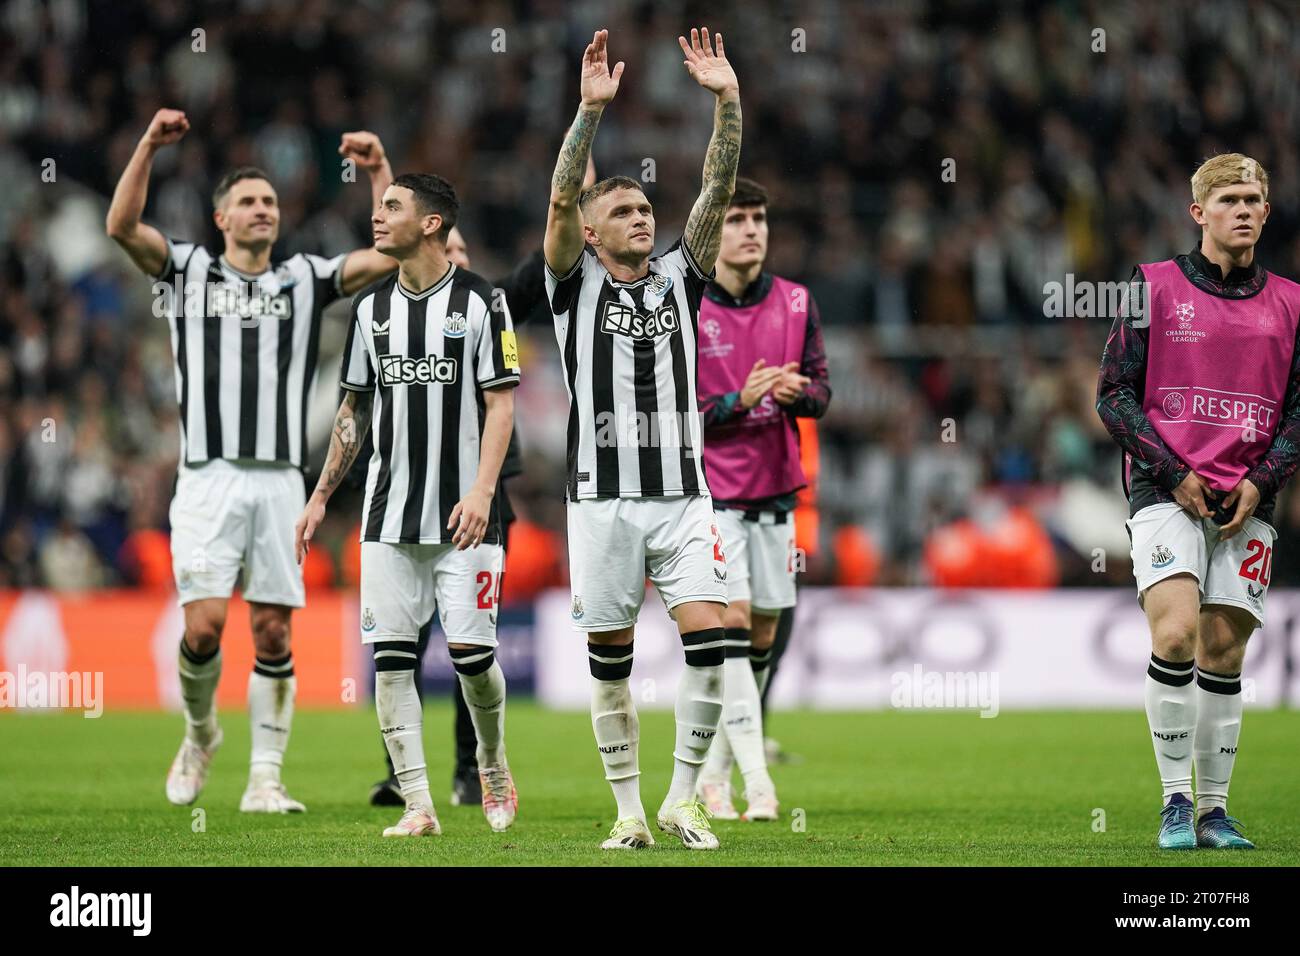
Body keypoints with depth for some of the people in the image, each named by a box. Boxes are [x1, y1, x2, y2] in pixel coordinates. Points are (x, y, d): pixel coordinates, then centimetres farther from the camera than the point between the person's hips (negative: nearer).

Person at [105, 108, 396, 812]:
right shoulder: (188, 270, 10)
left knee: (273, 631, -1)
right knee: (204, 624, -12)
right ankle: (200, 734, 16)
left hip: (280, 478, 2)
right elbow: (122, 226, -5)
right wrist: (149, 146, -13)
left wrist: (379, 172, -3)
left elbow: (390, 255, 6)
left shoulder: (305, 279, 14)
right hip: (208, 477, -2)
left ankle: (265, 779, 5)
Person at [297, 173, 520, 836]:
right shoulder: (371, 307, 11)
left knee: (471, 651, -8)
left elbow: (500, 404, -5)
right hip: (388, 517, 4)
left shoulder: (479, 301, -3)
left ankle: (493, 768, 20)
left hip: (463, 514, -4)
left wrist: (482, 490, -16)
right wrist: (320, 496, 14)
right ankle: (418, 805, 0)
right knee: (390, 657, -3)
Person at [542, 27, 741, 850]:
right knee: (611, 660, 2)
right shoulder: (575, 282, 4)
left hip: (682, 495, 2)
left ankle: (682, 798, 1)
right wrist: (592, 110, -23)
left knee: (709, 642, -10)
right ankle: (630, 809, 11)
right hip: (604, 496, -2)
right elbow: (561, 198, -10)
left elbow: (717, 193, 1)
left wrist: (727, 101, -11)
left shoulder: (679, 276, 11)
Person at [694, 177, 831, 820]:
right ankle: (755, 779, -20)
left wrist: (798, 392, -15)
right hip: (712, 493, -5)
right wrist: (739, 402, -22)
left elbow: (821, 389, 9)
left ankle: (715, 771, 20)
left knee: (763, 631, 6)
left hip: (775, 490, 5)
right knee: (732, 618, -16)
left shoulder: (795, 302, 5)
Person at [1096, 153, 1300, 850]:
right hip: (1166, 494, -3)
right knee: (1175, 634, -19)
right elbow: (1113, 393, 2)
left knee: (1224, 654, 2)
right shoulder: (1155, 287, 3)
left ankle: (1213, 810, 11)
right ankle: (1174, 803, -9)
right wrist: (1172, 472, -9)